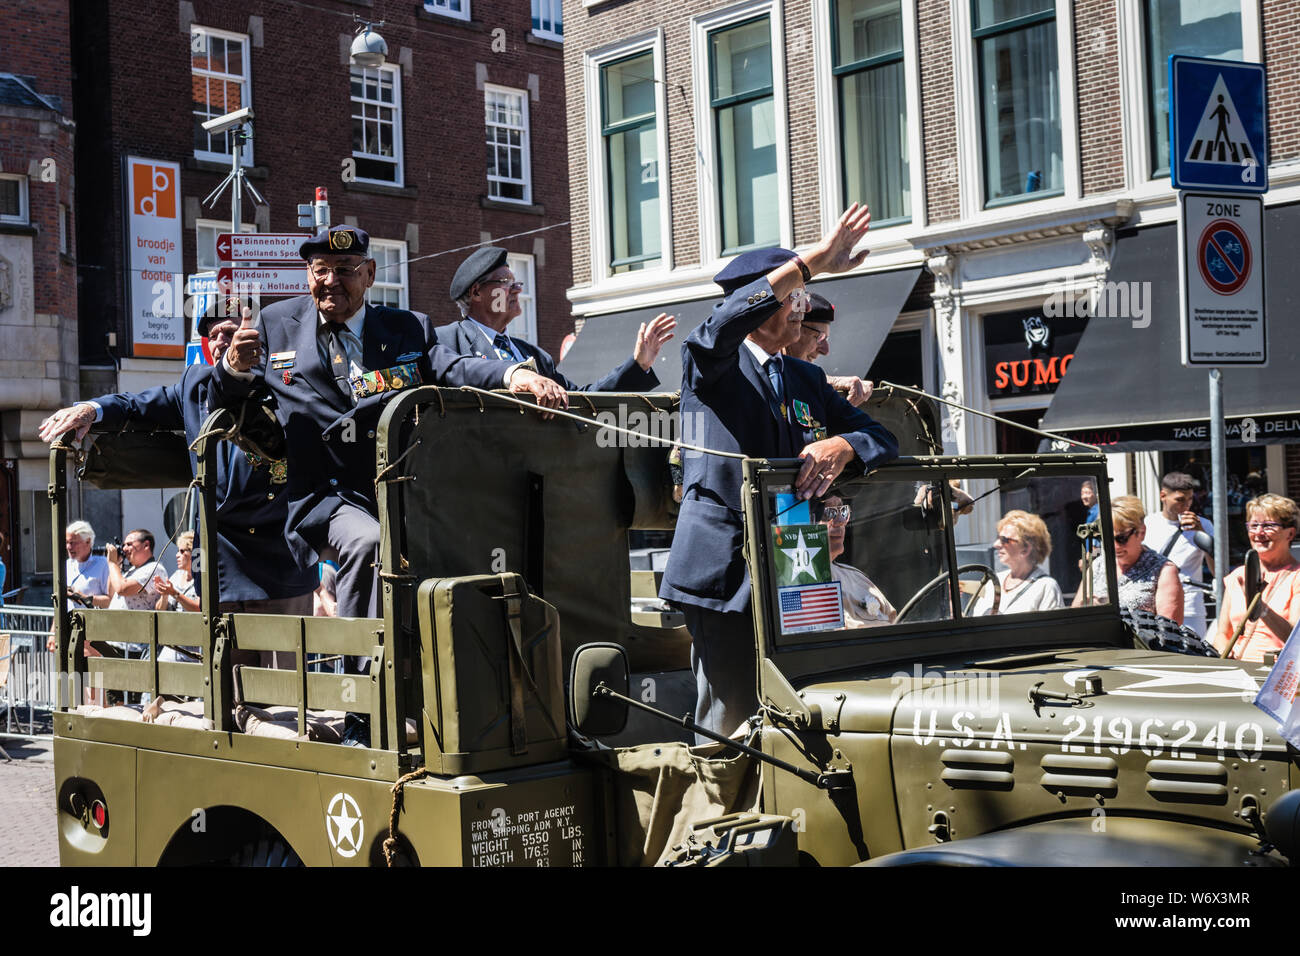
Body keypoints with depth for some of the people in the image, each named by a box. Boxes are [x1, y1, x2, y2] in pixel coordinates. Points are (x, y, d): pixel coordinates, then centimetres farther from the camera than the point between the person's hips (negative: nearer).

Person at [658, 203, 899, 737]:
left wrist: (841, 447, -12)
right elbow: (725, 323, -21)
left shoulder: (808, 381, 20)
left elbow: (881, 438, 13)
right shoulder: (711, 362, 3)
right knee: (730, 724, -7)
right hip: (725, 569, -6)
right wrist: (812, 262, -23)